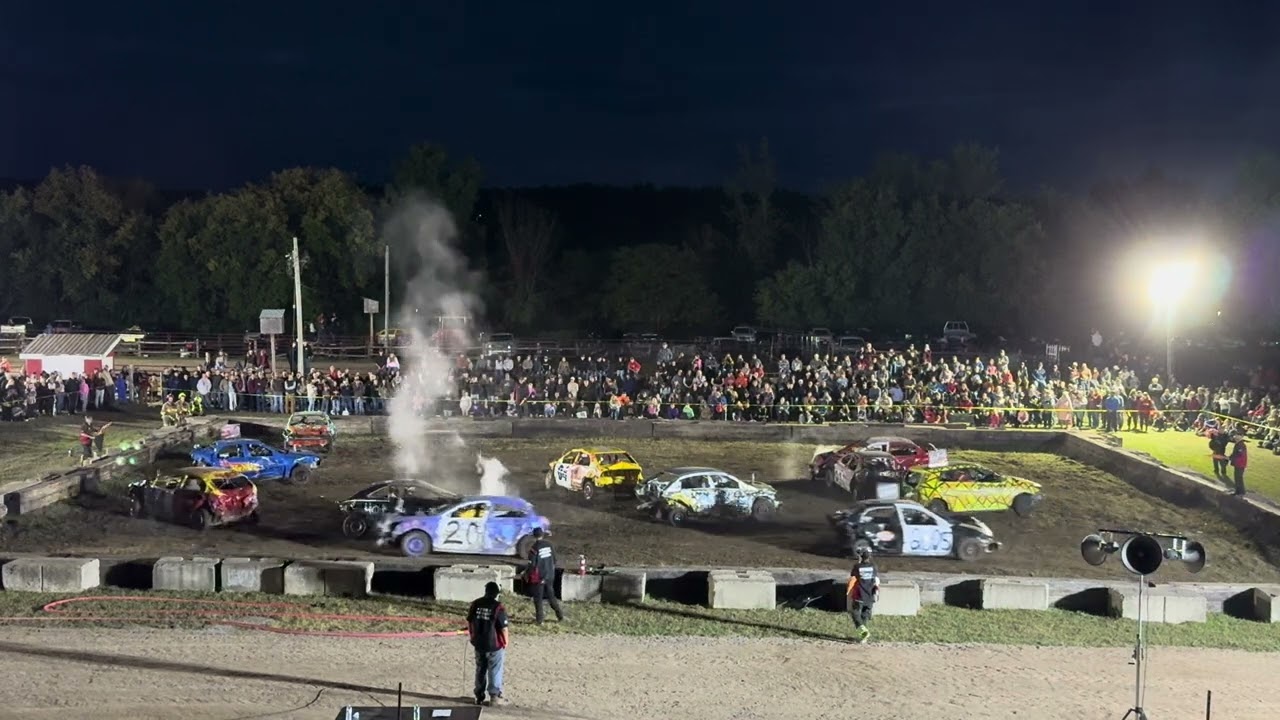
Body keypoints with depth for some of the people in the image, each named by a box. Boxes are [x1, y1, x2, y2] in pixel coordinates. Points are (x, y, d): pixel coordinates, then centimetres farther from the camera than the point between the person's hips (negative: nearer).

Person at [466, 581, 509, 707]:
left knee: (480, 670, 16)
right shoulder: (498, 607, -17)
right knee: (495, 671, 6)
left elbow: (469, 622, 9)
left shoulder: (475, 604, 0)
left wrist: (472, 637, 21)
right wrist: (505, 642, 1)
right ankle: (495, 697, 8)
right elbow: (503, 628, -15)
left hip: (478, 644, 5)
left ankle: (479, 696, 22)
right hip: (494, 645, -5)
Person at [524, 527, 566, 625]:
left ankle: (539, 619, 7)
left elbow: (532, 564, -15)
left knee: (538, 598, 5)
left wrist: (526, 575, 1)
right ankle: (560, 616, 17)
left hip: (539, 577, -5)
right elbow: (554, 560, 7)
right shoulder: (549, 545, -1)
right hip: (550, 576, 5)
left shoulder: (534, 548, -16)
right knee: (551, 596, 17)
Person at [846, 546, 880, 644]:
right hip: (870, 596, 4)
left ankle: (863, 630, -15)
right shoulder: (873, 567, 2)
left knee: (855, 612, 5)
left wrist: (848, 590, 5)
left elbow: (852, 579, -8)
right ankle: (863, 636, 14)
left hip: (859, 596, -4)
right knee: (865, 615, 13)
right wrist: (877, 592, 15)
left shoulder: (857, 567, -8)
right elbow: (877, 580, 4)